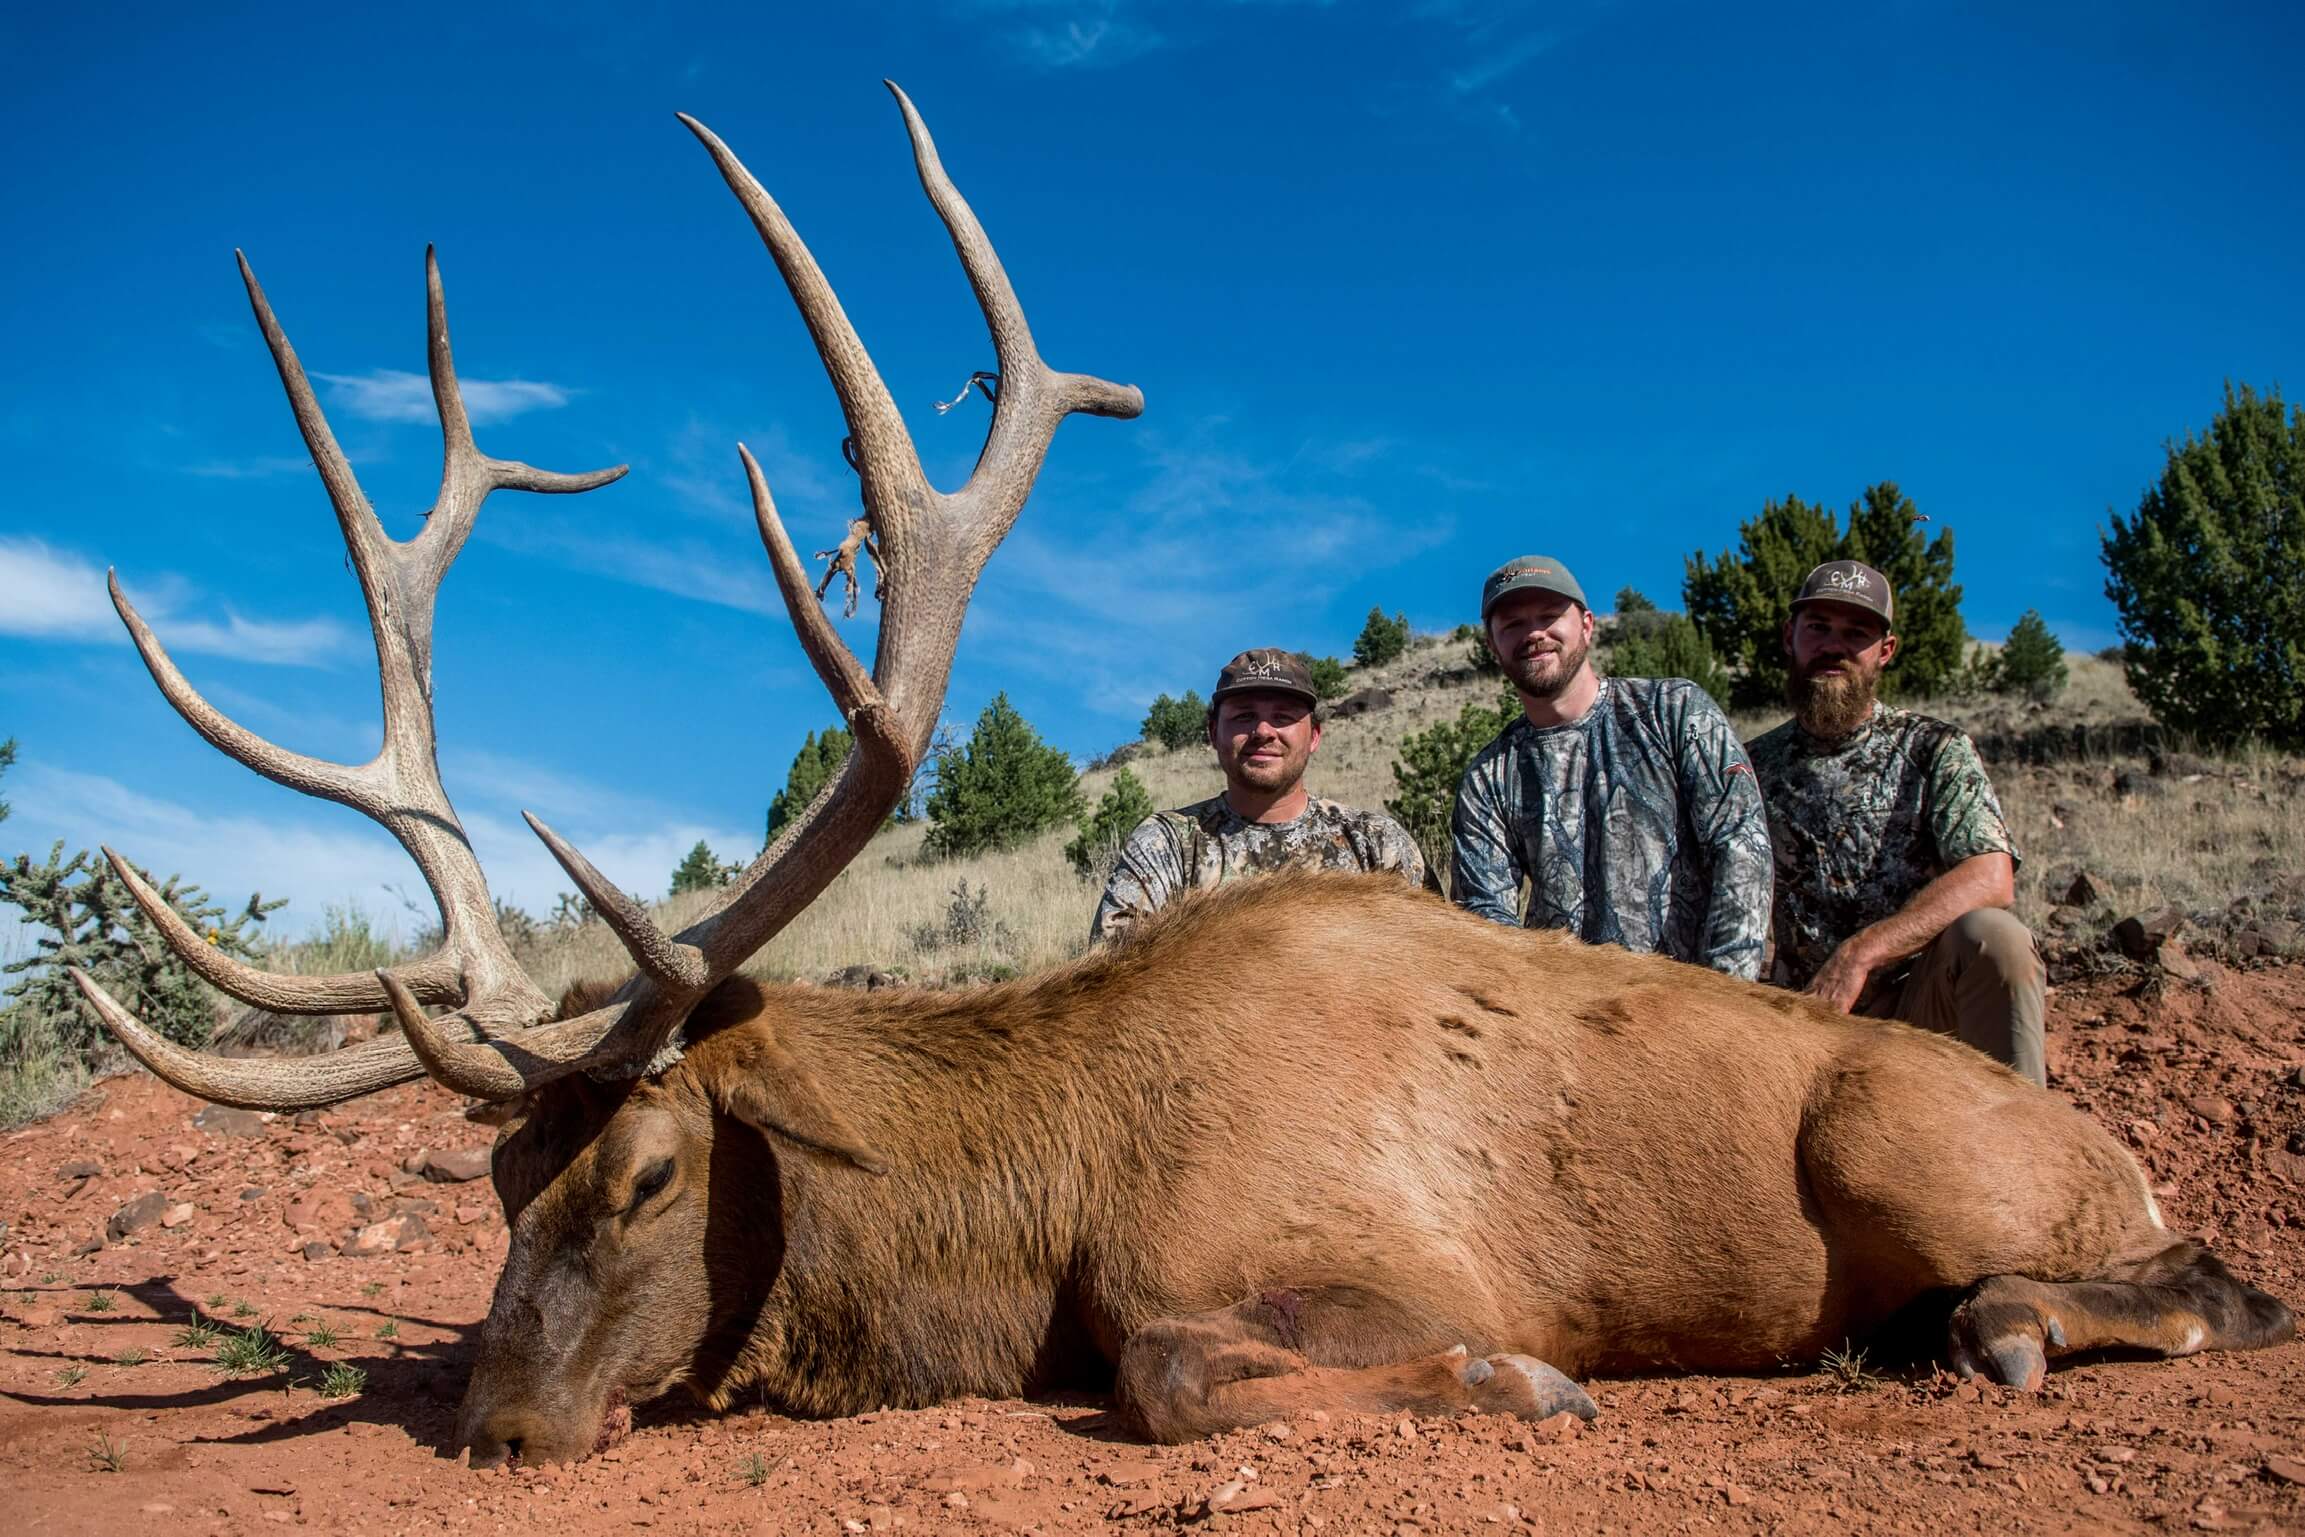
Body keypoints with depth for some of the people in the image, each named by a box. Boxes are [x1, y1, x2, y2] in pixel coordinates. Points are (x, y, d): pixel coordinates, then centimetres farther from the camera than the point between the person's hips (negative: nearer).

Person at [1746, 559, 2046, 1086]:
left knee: (1992, 936, -32)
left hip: (1923, 996, -1)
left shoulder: (1934, 748, 2)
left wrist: (1859, 953, -26)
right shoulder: (1756, 766, 9)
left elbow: (1991, 879, -15)